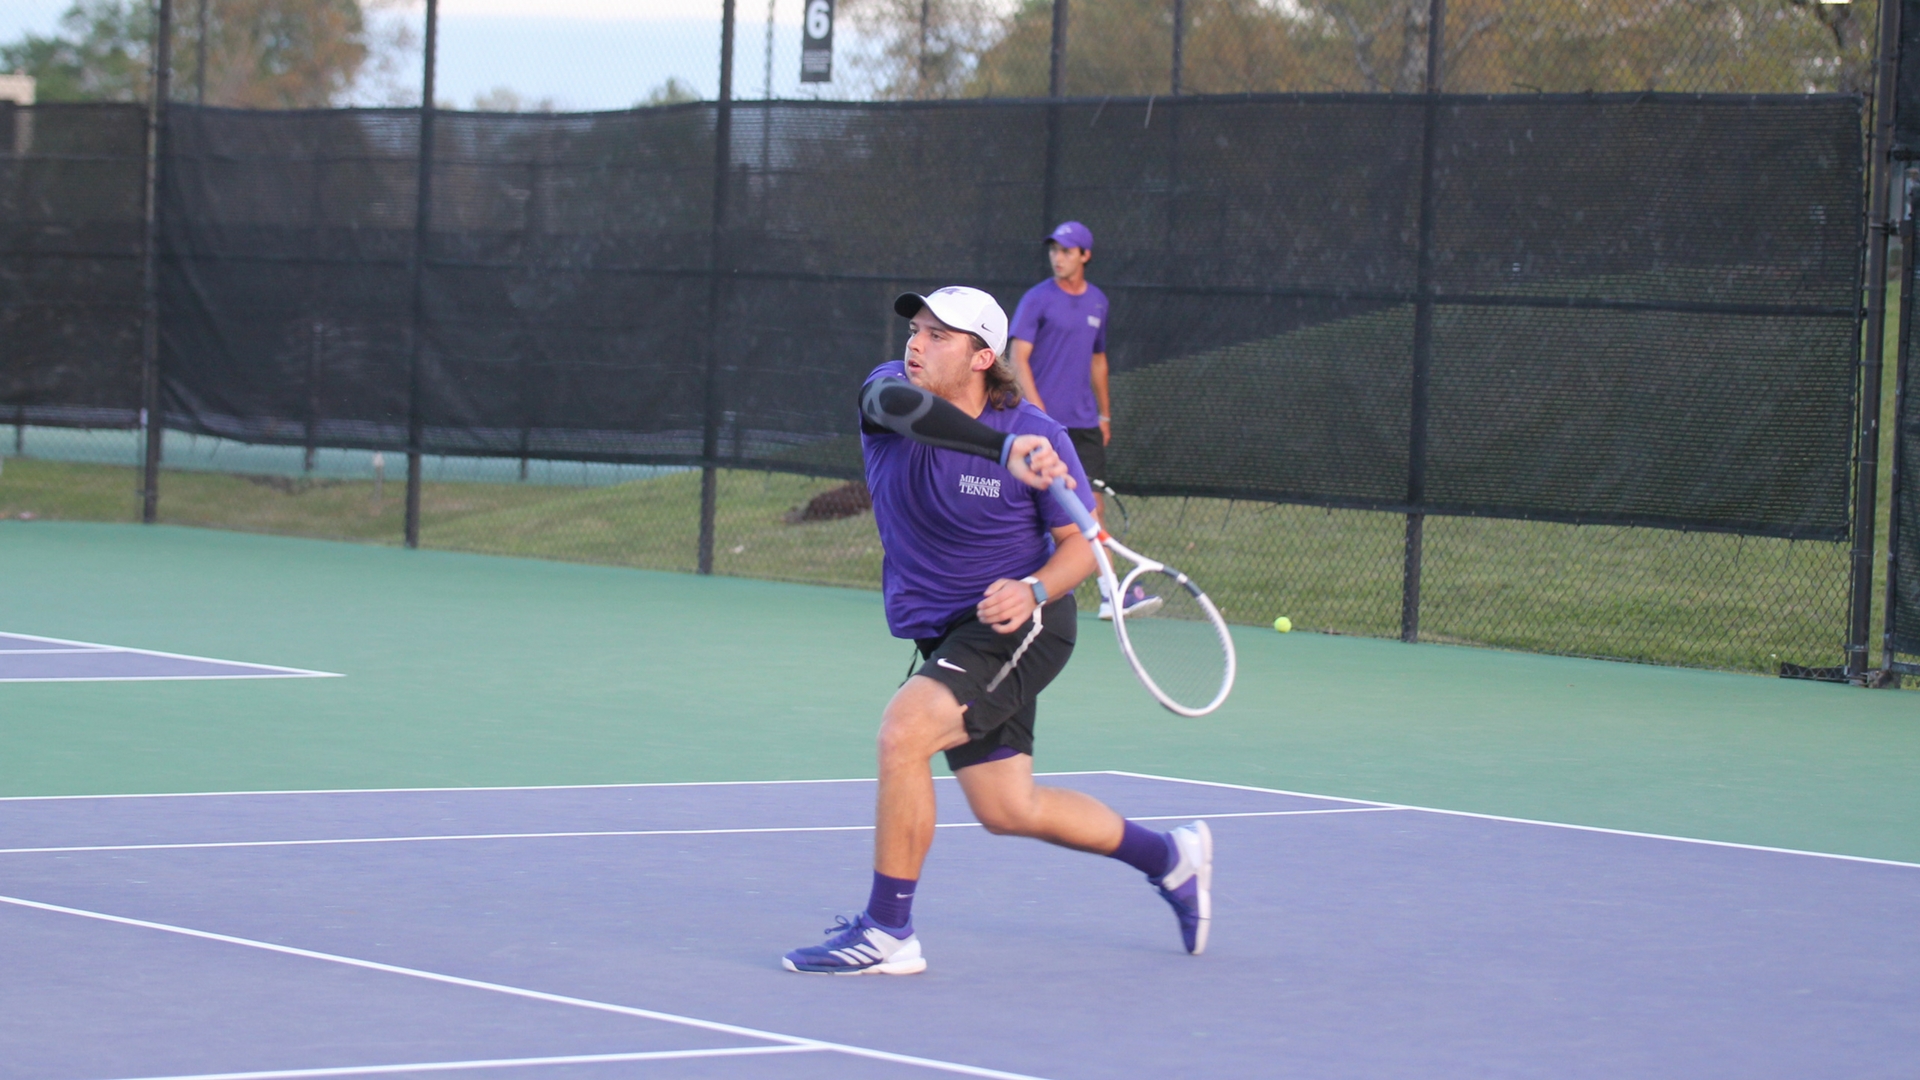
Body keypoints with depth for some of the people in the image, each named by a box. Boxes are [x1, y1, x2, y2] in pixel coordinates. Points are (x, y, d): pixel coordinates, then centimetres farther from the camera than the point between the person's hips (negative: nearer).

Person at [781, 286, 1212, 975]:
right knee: (1008, 810, 13)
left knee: (902, 730, -27)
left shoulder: (1039, 435, -15)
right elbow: (899, 405, -37)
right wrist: (1006, 450, -52)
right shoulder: (887, 389, -11)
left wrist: (1033, 590, -29)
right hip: (943, 632, 6)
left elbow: (1081, 545, -7)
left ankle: (887, 932, -17)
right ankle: (1170, 858, 36)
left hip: (1018, 624, -6)